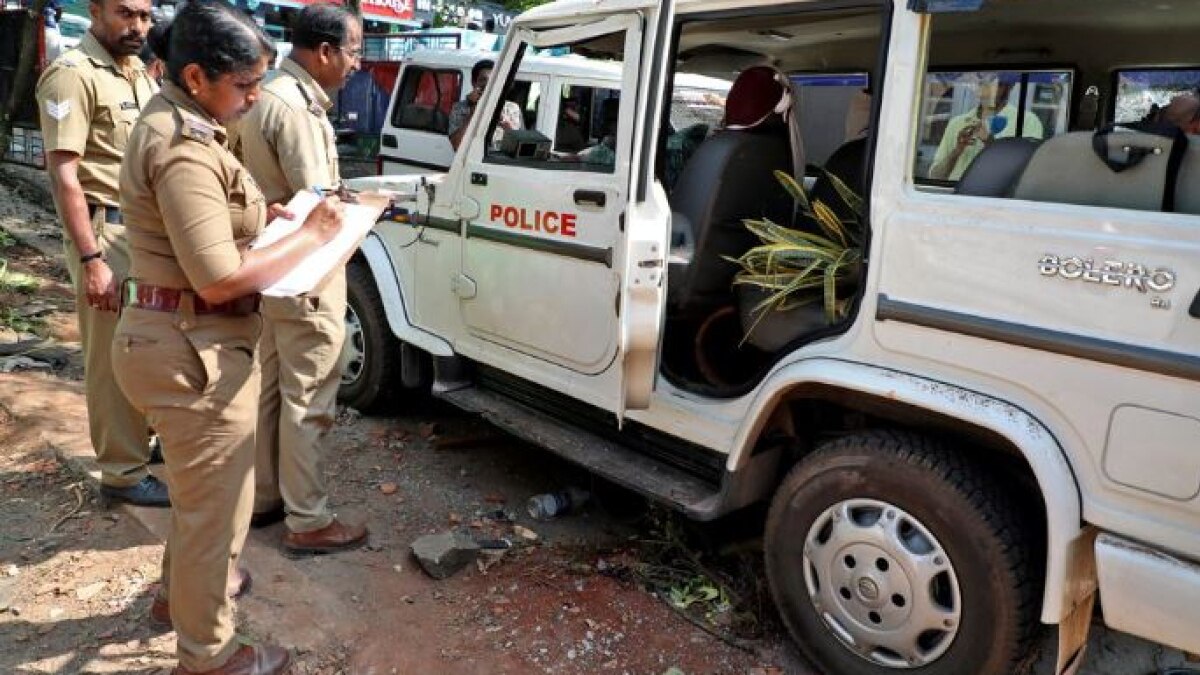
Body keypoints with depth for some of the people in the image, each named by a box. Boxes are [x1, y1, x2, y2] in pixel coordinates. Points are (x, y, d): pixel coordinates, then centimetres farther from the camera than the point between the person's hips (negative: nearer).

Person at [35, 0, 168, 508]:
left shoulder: (140, 75, 14)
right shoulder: (73, 73, -12)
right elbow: (63, 175, -17)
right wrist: (91, 259, -21)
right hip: (106, 231, -8)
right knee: (113, 357, 0)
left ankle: (140, 438, 34)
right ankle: (123, 472, 11)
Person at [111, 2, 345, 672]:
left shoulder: (173, 119, 10)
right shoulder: (185, 148, -23)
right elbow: (220, 279, -27)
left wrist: (265, 212, 6)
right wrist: (310, 237, -17)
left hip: (180, 340, 11)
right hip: (193, 351, -11)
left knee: (202, 487, 30)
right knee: (217, 504, 6)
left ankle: (185, 586, 52)